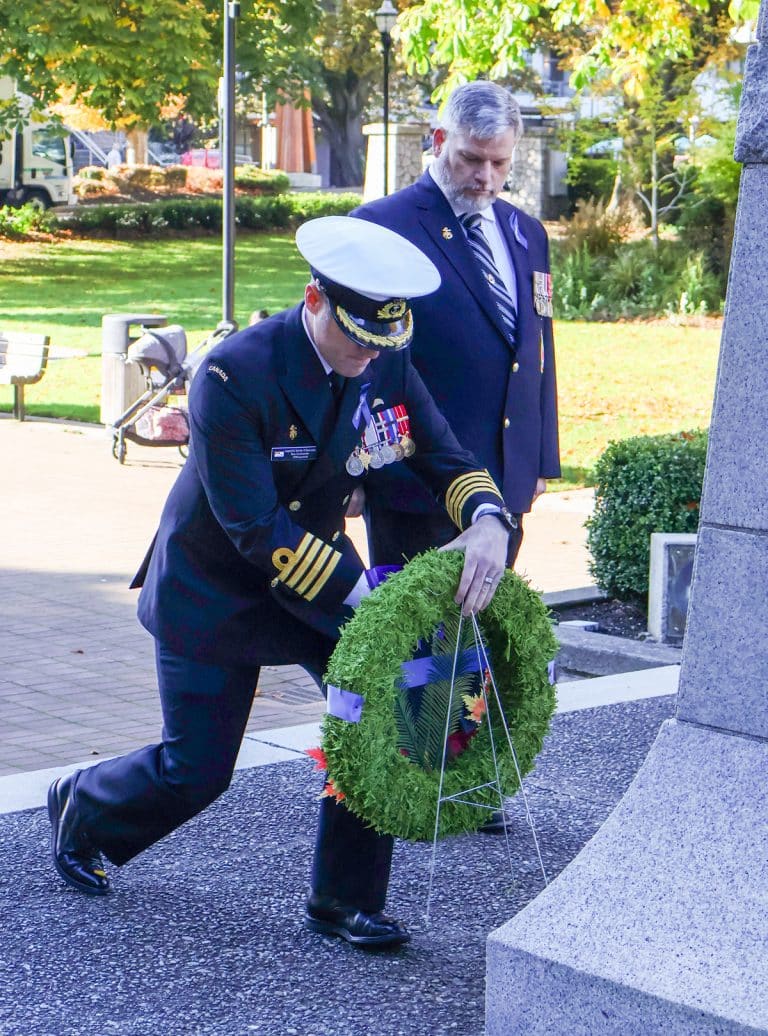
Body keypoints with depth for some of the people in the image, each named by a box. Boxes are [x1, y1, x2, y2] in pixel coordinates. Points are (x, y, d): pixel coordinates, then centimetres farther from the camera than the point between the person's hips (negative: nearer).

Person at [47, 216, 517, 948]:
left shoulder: (388, 366, -10)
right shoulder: (234, 374, -29)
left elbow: (446, 460, -8)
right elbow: (255, 529, -29)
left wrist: (488, 520, -32)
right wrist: (363, 590, -33)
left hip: (316, 561, 5)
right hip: (212, 587, -5)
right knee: (194, 769, 3)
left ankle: (344, 902, 2)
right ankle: (81, 809, 37)